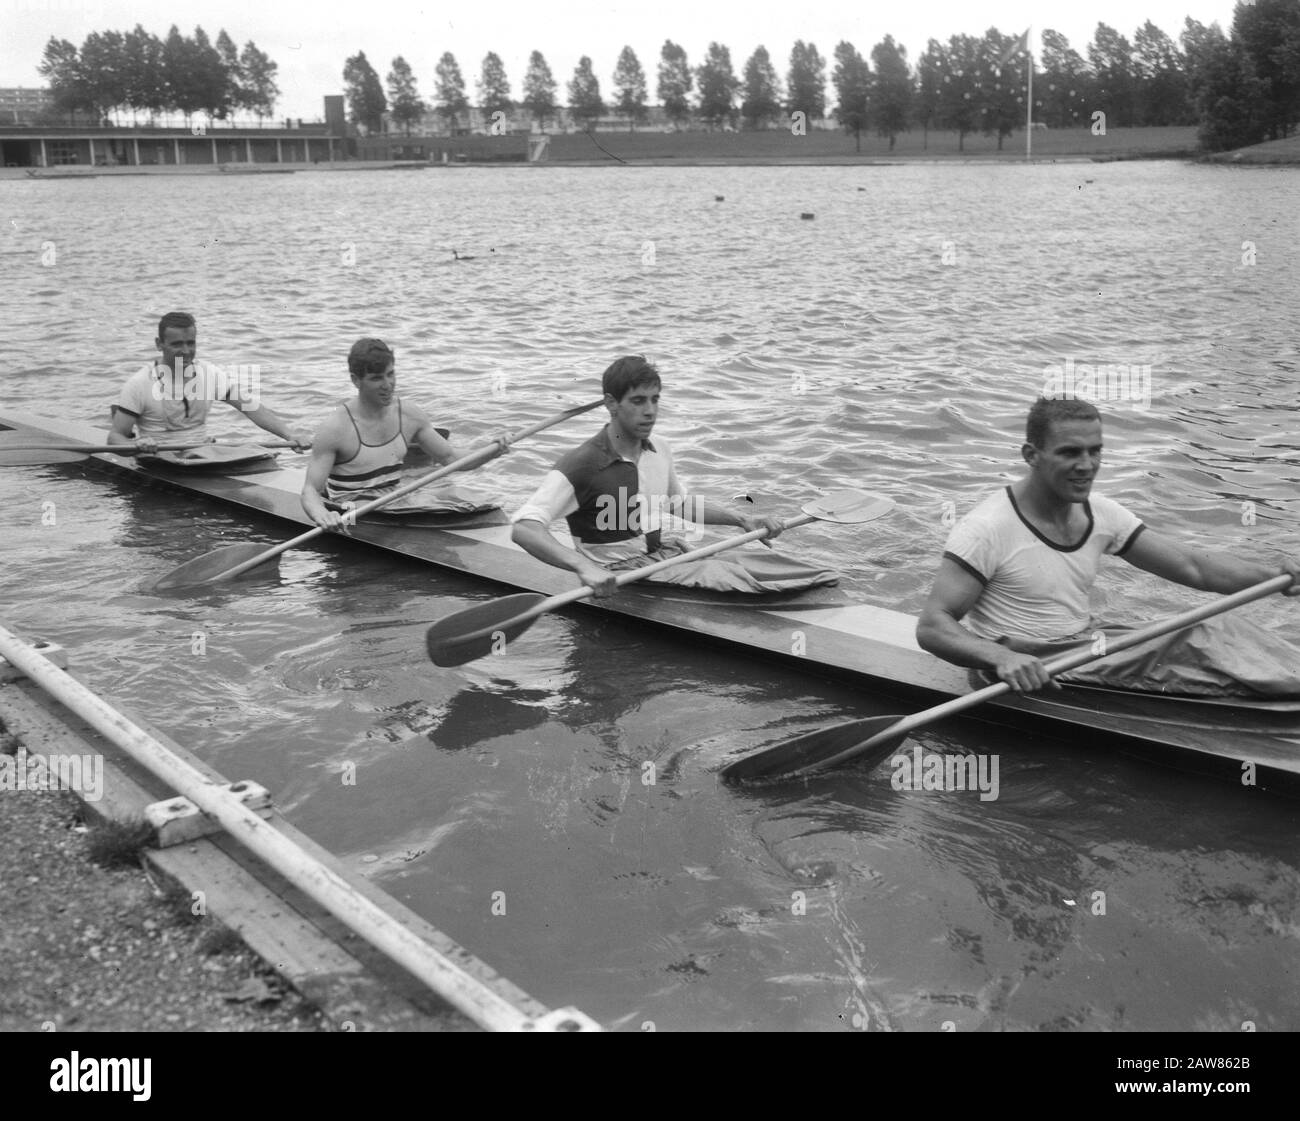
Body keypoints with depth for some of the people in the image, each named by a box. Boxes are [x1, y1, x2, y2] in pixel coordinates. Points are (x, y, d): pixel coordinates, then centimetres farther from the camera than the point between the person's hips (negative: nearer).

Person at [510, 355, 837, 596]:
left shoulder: (659, 450, 7)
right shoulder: (582, 464, -17)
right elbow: (523, 528, -27)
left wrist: (743, 519, 14)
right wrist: (584, 567, -41)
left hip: (670, 554, 7)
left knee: (765, 563, -13)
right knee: (723, 578, -29)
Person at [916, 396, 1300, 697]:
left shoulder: (1100, 513, 6)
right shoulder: (988, 529, -16)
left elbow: (1196, 566, 5)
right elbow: (932, 626, -19)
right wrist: (1002, 658, -37)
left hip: (1091, 649, 8)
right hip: (1030, 676, -8)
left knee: (1212, 630, -10)